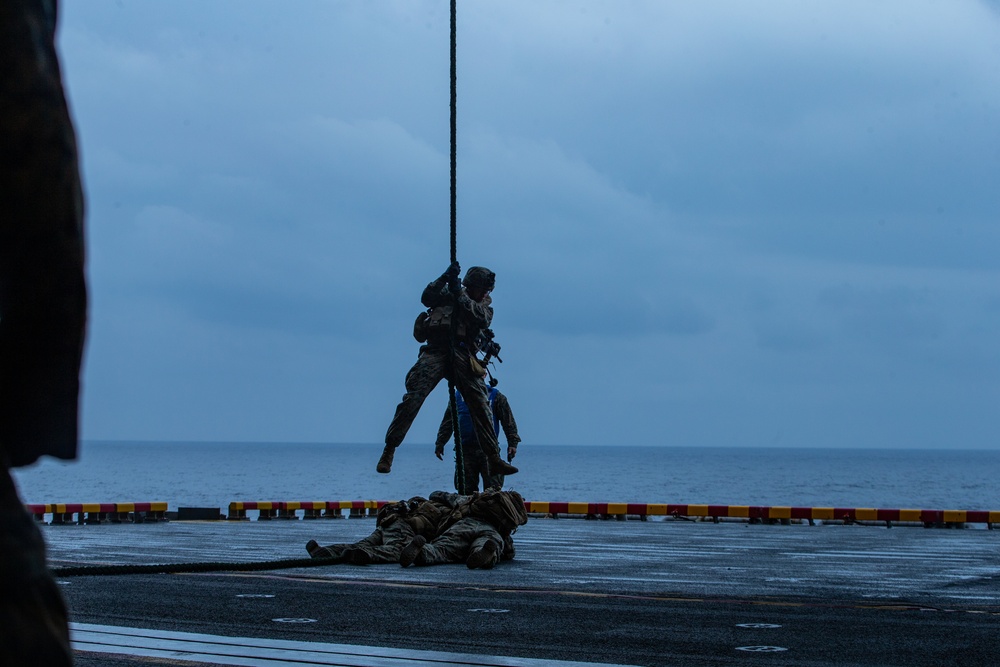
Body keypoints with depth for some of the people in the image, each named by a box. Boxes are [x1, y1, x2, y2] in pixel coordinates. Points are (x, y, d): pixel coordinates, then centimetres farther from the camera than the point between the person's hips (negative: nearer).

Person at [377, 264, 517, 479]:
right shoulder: (447, 293, 16)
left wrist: (460, 295, -9)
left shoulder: (485, 303, 19)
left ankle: (494, 459, -2)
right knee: (413, 397, -14)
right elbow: (426, 298, -1)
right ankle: (388, 451, -10)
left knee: (480, 404, -5)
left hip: (462, 356, 2)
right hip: (435, 351, -2)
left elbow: (483, 319, -4)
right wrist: (445, 278, -12)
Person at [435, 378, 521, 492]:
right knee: (466, 488, 1)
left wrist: (512, 443, -3)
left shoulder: (496, 396, 6)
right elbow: (447, 422, 17)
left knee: (493, 487, -7)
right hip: (465, 449, 2)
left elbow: (509, 421, 5)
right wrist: (440, 443, 14)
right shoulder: (458, 395, 13)